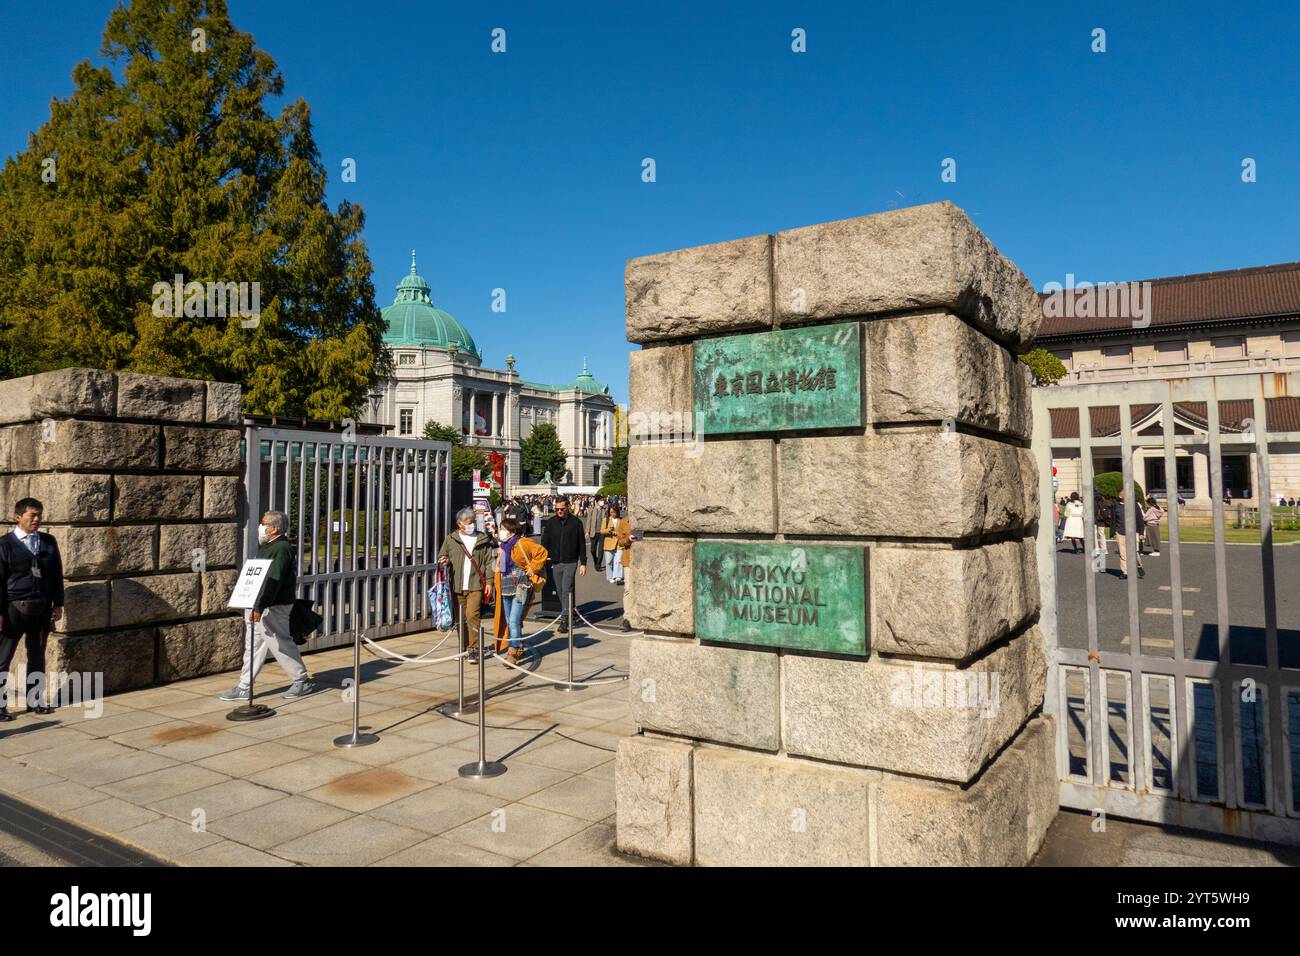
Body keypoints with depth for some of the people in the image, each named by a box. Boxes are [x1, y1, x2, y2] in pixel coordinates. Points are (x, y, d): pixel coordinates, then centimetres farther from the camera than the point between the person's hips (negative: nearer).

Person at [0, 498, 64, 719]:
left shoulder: (49, 541, 6)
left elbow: (57, 574, 10)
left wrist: (58, 604, 7)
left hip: (43, 608, 4)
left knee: (37, 656, 13)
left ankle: (34, 700, 23)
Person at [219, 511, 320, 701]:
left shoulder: (281, 549, -19)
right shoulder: (268, 547, 15)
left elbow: (273, 582, -25)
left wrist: (259, 607, -27)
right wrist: (254, 606, 20)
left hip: (273, 608, -10)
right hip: (261, 607, 10)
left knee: (281, 645, -2)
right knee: (254, 646, 12)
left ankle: (302, 681, 10)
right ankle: (243, 688, 19)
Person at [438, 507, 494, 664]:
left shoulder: (483, 540, 6)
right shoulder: (451, 539, 8)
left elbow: (488, 562, 6)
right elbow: (442, 555, 16)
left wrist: (489, 582, -1)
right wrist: (444, 561, -8)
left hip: (476, 585, -2)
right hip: (457, 585, 3)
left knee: (472, 616, -12)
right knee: (461, 619, 9)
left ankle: (473, 649, -7)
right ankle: (464, 648, 21)